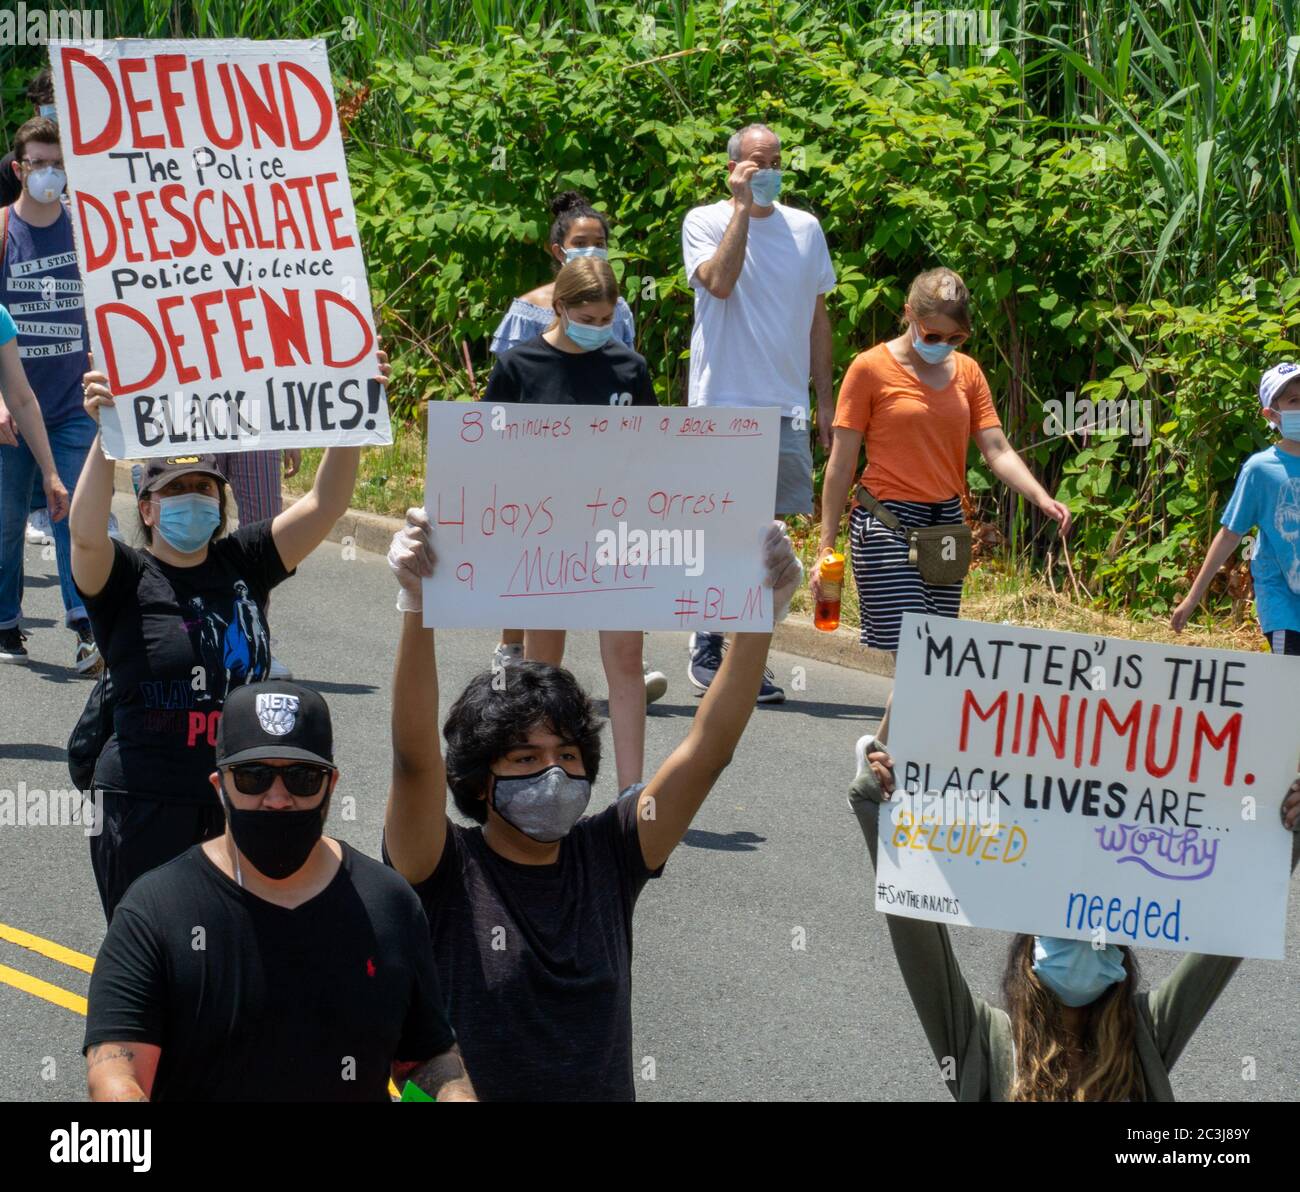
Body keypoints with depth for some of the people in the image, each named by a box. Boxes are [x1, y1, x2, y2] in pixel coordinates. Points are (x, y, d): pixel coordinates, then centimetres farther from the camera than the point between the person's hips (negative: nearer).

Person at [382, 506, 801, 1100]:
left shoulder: (606, 855, 6)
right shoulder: (444, 872, -3)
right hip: (469, 1095, -3)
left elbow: (708, 748, 1)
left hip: (607, 1089, 3)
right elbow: (415, 756, -18)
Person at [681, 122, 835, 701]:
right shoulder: (706, 222, -1)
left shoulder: (804, 228, 12)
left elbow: (817, 316, 16)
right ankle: (707, 651, 6)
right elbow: (720, 282, -20)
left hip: (785, 407, 4)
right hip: (722, 403, -4)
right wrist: (742, 206, -16)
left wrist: (825, 399, 12)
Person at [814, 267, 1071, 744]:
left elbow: (995, 448, 3)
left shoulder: (967, 371, 10)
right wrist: (826, 547, -6)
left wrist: (1040, 496, -16)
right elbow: (841, 463, -3)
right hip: (886, 523, -6)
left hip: (946, 525, 6)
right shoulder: (871, 368, -4)